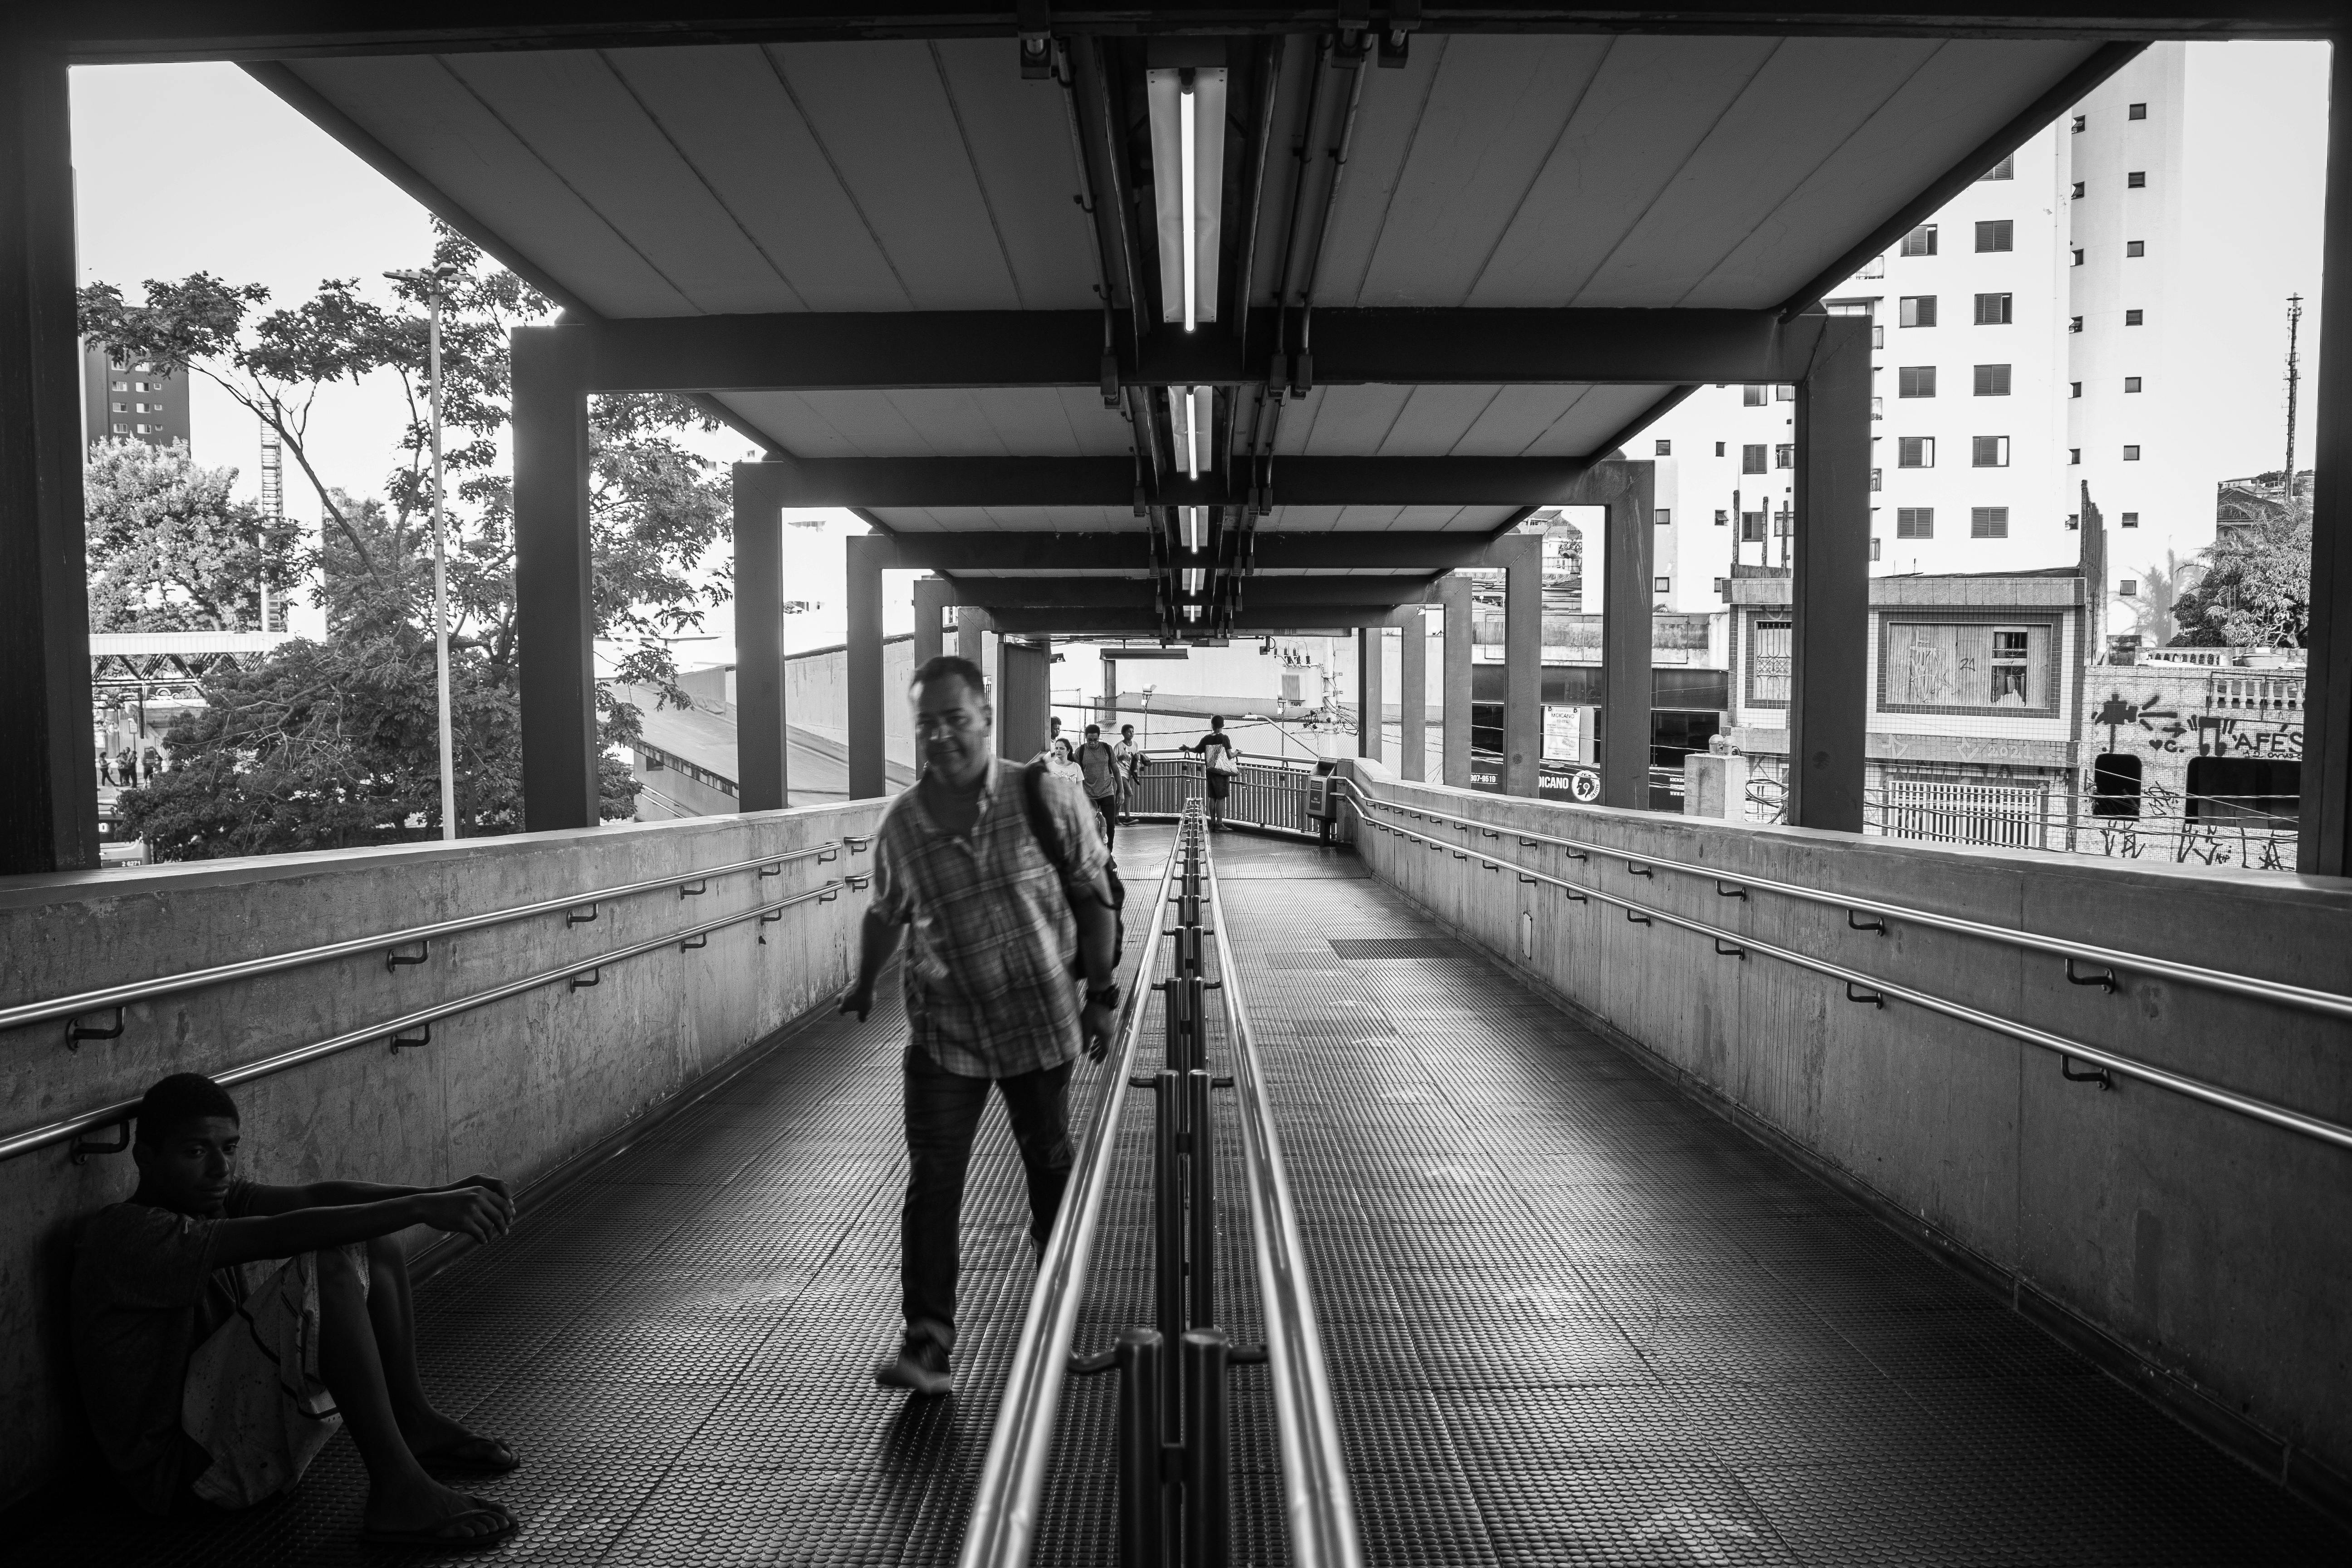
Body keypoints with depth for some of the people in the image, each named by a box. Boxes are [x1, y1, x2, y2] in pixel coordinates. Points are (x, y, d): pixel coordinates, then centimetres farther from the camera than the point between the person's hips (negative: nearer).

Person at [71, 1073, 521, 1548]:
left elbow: (312, 1196, -7)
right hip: (184, 1466, -9)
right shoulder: (125, 1233, -19)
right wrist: (422, 1209, -35)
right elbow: (280, 1236, -31)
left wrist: (441, 1194, -22)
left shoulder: (209, 1199, 8)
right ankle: (397, 1489, -28)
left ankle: (411, 1422, 7)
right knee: (326, 1263, -29)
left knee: (372, 1234, 5)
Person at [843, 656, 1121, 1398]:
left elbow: (1094, 898, -5)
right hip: (944, 1031, 1)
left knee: (1048, 1158, 15)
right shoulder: (900, 825, -7)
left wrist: (1101, 993, -6)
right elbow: (886, 913, 12)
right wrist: (865, 985, 23)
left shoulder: (1045, 797, -12)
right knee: (932, 1179, -7)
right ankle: (929, 1343, -3)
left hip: (1041, 1020, -1)